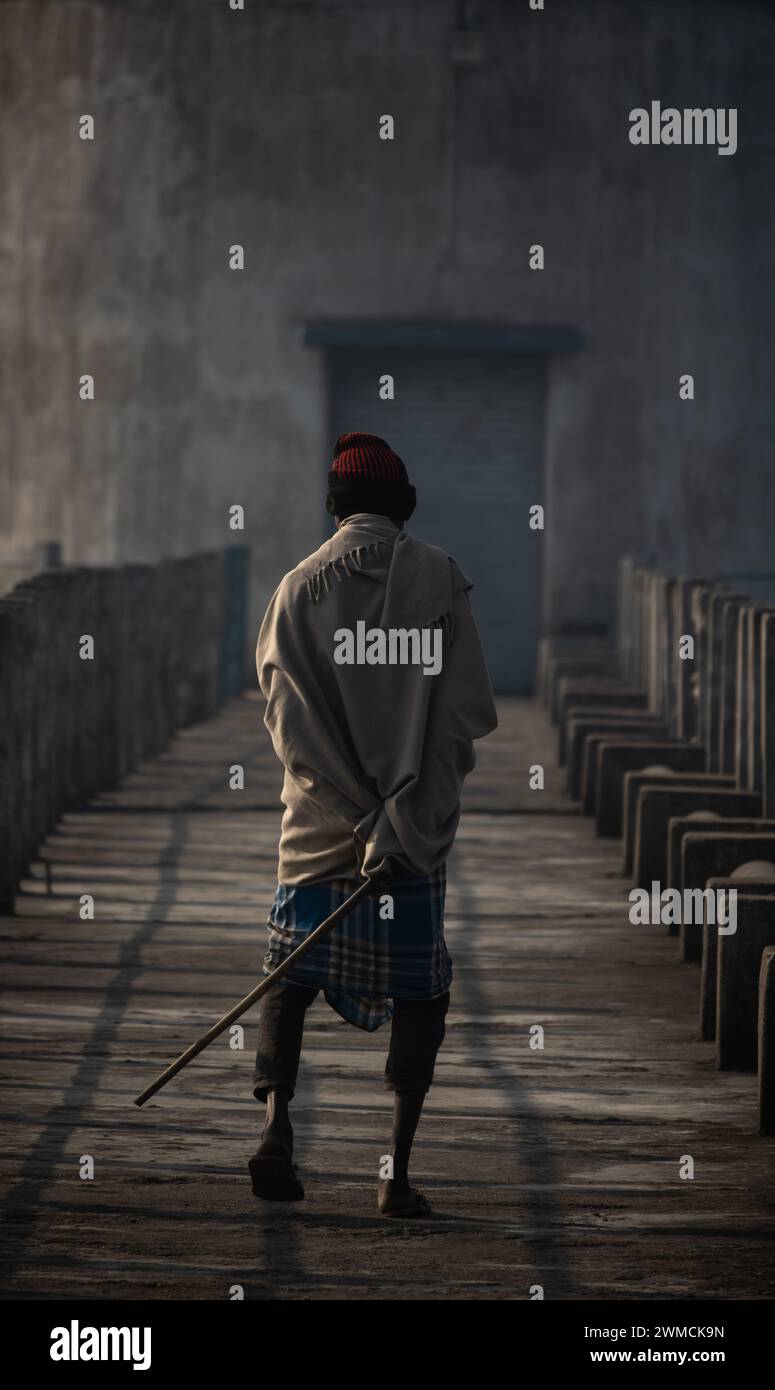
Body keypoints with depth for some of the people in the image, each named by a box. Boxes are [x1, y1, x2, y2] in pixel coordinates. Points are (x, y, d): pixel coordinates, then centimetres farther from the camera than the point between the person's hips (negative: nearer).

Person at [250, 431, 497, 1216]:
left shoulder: (300, 586, 1)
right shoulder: (439, 579, -1)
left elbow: (287, 718, -6)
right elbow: (469, 711, -6)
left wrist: (361, 819, -5)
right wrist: (403, 818, -1)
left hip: (319, 825, 1)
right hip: (421, 825, -1)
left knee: (287, 981, 11)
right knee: (421, 995, 8)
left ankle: (276, 1121, -12)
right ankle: (398, 1170, 0)